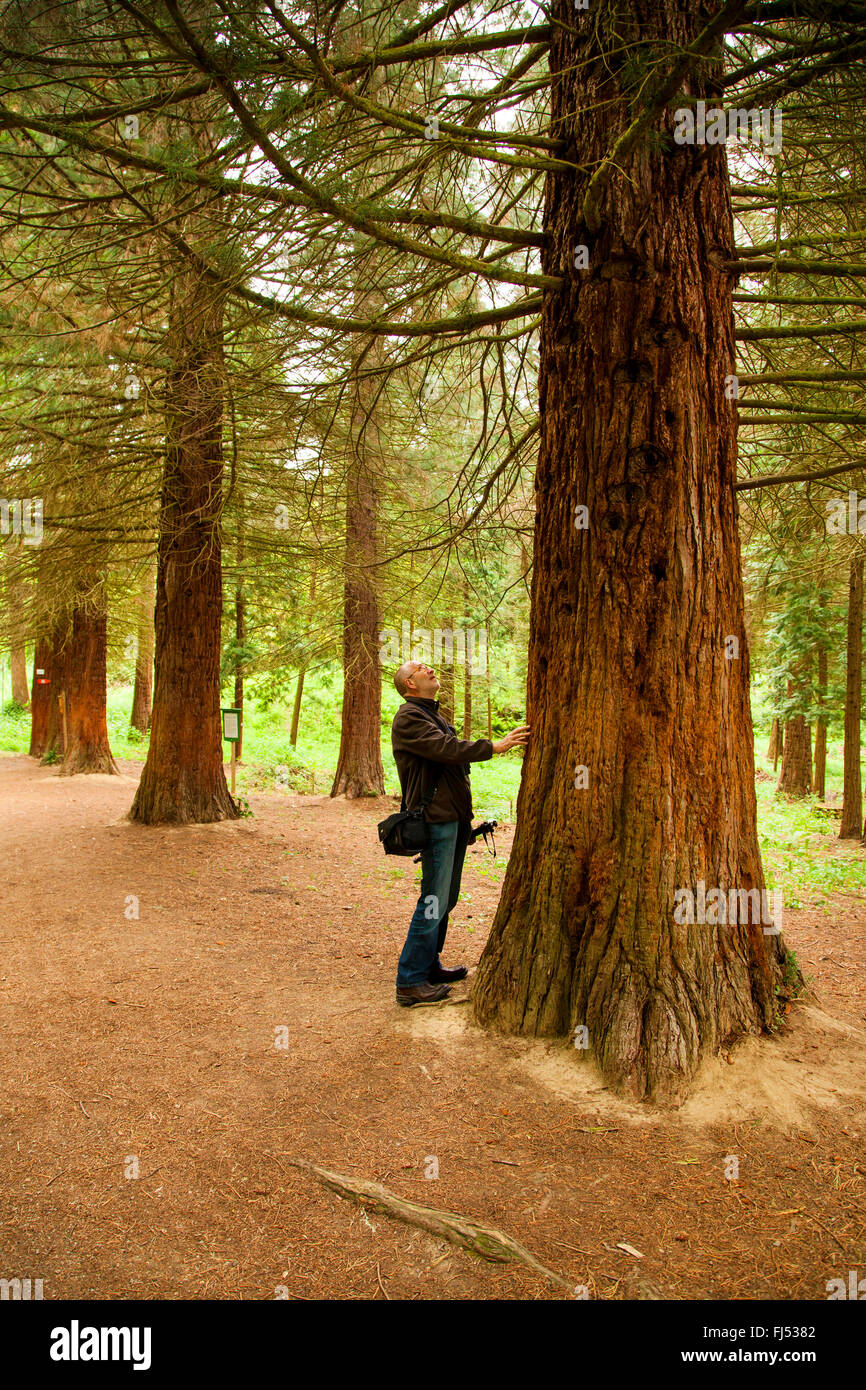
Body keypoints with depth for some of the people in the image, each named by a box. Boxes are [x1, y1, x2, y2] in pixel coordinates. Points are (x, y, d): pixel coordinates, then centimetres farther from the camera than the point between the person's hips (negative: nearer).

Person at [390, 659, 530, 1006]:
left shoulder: (432, 715, 21)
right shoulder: (409, 717, -10)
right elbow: (446, 749, -23)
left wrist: (463, 815, 22)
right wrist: (495, 746, -27)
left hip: (453, 819, 10)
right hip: (436, 821, -10)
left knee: (445, 899, 15)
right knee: (433, 902, -9)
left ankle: (429, 966, 25)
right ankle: (410, 982, -4)